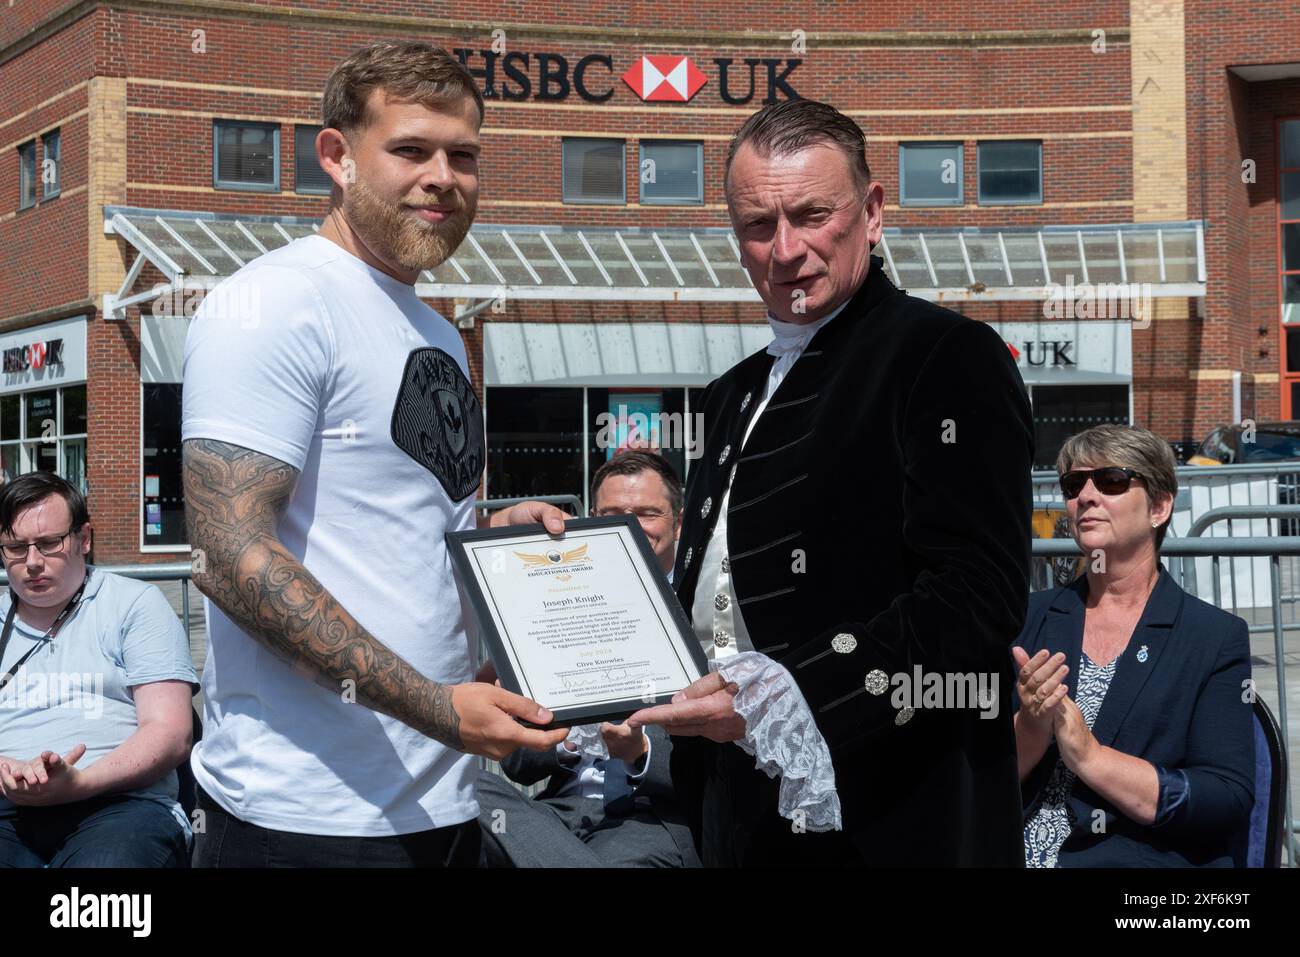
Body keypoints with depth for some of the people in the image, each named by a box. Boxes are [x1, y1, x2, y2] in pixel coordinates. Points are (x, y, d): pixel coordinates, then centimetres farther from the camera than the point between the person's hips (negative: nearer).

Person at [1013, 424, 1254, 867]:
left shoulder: (1217, 638, 5)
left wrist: (1089, 756, -14)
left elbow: (1230, 801, -5)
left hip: (1143, 858, -2)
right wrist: (1030, 728, -12)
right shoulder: (1026, 618, 12)